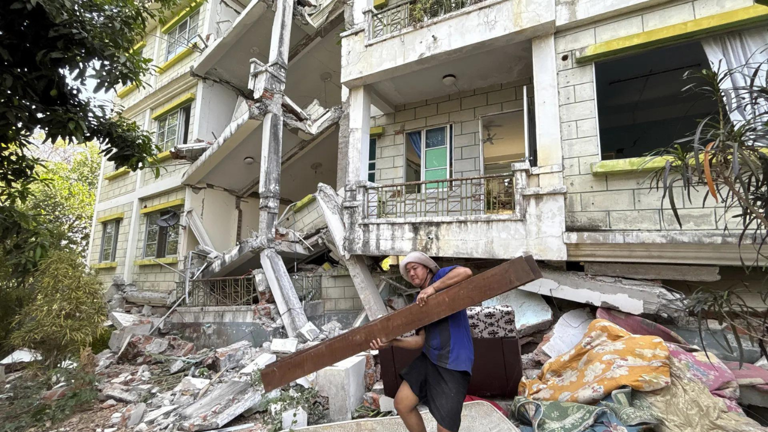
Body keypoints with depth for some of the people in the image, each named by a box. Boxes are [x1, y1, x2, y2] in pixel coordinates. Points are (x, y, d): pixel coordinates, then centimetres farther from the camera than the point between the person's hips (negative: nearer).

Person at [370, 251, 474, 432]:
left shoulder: (441, 276, -6)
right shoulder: (418, 303, 12)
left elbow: (466, 272, -28)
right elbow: (421, 340, 4)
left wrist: (433, 287, -29)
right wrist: (391, 341, -9)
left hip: (453, 363, -8)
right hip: (429, 358, 8)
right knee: (401, 404, 9)